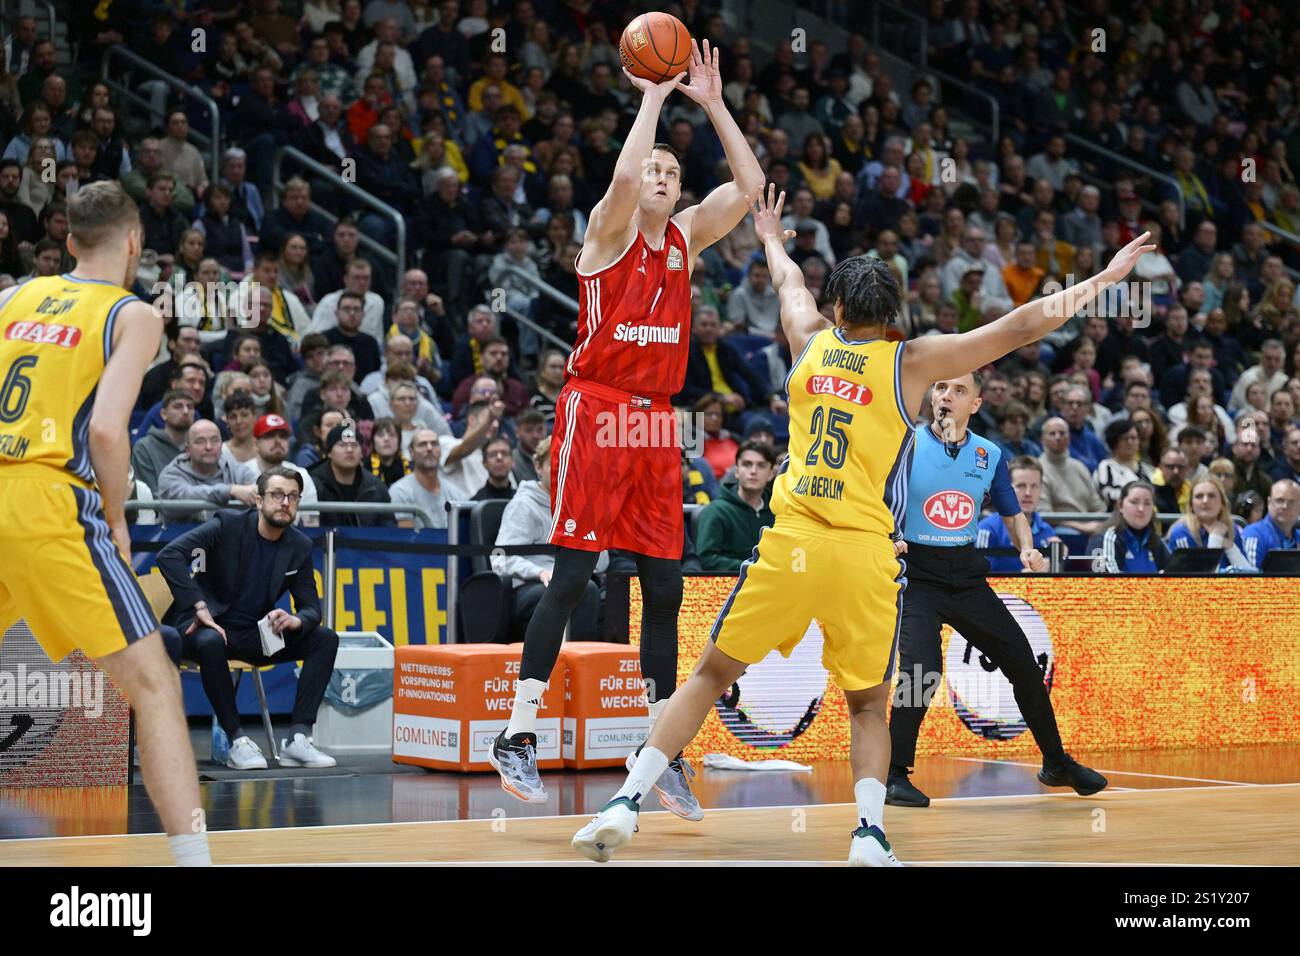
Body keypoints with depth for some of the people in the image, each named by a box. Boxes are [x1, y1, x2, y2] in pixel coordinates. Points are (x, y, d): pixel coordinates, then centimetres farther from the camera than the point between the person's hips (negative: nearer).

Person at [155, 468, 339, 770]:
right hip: (209, 626, -5)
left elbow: (311, 608, 4)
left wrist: (295, 620, -22)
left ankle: (298, 737, -18)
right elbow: (169, 555, -23)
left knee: (326, 640, -12)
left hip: (255, 634, 5)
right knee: (211, 642, -40)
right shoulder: (228, 525, -12)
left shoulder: (300, 546, 2)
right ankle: (237, 741, -29)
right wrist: (200, 607, -31)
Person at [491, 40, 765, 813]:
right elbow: (623, 179, -23)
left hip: (657, 420, 6)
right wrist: (653, 97, -14)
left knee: (665, 588, 5)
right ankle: (518, 736, -6)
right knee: (573, 575, -9)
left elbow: (749, 185, 4)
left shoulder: (686, 237, 14)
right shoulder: (609, 229, -1)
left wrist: (713, 104, 2)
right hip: (596, 409, -6)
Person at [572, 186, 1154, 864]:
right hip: (863, 554, -2)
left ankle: (625, 805, 4)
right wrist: (1103, 280, 11)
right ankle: (870, 832, -7)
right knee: (868, 705, 14)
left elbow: (789, 283, 34)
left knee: (711, 675, 11)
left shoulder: (811, 342, 11)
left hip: (790, 545, 2)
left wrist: (772, 239, 55)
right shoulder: (913, 361, 3)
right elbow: (1018, 328, 3)